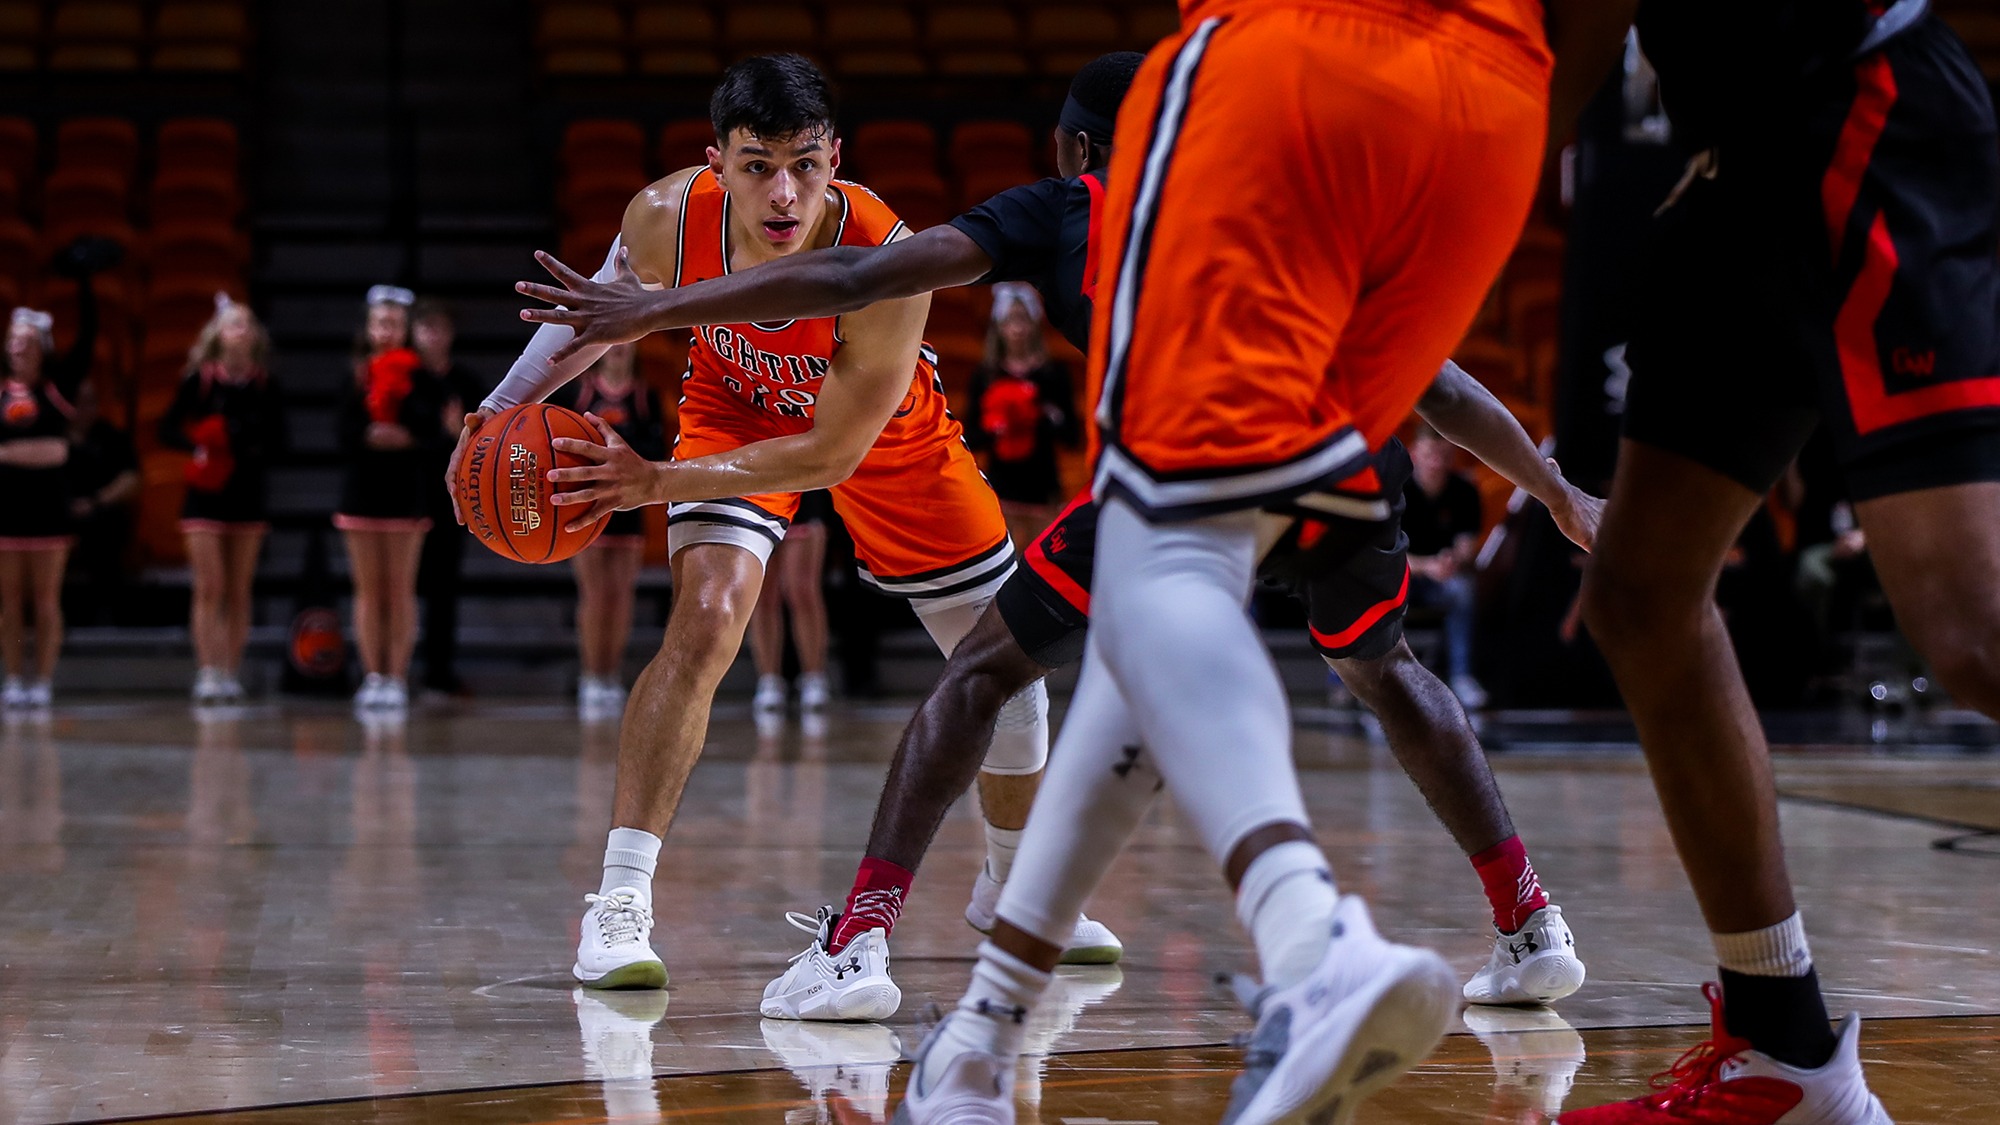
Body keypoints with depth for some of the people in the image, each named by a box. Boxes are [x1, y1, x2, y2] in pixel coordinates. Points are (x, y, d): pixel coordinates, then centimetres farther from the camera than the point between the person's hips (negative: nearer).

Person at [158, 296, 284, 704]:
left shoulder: (264, 384, 3)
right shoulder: (199, 380, -3)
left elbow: (277, 436, 11)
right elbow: (168, 429, -1)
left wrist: (259, 450, -10)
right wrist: (197, 445, -18)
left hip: (250, 494, 3)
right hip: (207, 493, -2)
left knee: (239, 591, 6)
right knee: (209, 588, -7)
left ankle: (231, 673, 12)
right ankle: (208, 673, -7)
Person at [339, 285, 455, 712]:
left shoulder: (423, 381, -1)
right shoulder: (353, 381, 4)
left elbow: (433, 438, -9)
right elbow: (346, 439, -5)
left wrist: (406, 438, -24)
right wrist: (371, 437, -20)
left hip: (405, 493, -2)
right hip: (361, 489, 2)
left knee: (400, 589, 0)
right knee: (369, 590, 4)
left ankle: (396, 678, 4)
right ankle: (373, 677, 8)